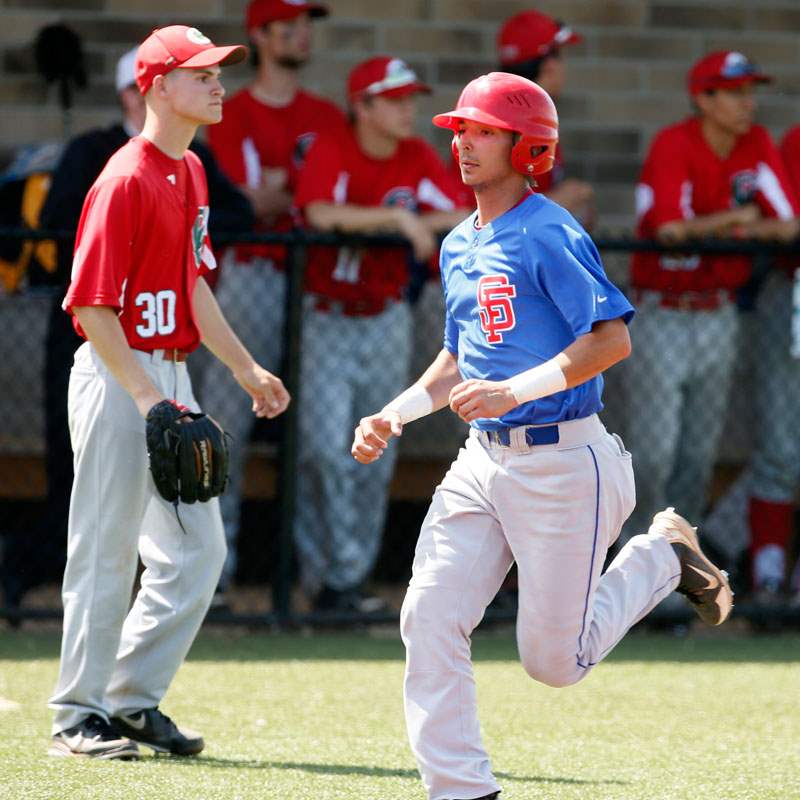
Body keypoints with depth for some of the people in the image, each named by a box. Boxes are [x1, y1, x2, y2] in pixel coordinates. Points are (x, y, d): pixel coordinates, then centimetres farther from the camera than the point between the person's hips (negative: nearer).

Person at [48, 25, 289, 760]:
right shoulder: (126, 181, -16)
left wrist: (246, 369, 22)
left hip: (169, 378, 9)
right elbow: (92, 305, -19)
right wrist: (145, 396, -24)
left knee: (197, 550, 10)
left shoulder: (191, 173, 12)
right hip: (118, 377, -9)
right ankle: (80, 717, 5)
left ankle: (136, 700, 19)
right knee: (108, 555, -3)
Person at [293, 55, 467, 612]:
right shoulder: (331, 152, -11)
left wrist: (418, 224, -22)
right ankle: (336, 573, -6)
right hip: (326, 316, -4)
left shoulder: (418, 159, 0)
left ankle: (347, 581, 14)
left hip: (386, 319, 4)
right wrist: (397, 217, -29)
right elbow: (321, 214, -29)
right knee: (327, 447, -13)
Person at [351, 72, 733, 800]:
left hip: (561, 463, -7)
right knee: (430, 621, -6)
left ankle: (663, 557, 24)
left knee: (554, 659, 0)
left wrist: (514, 391, -30)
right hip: (483, 463, 8)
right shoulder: (459, 247, 13)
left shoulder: (550, 235, -13)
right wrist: (393, 417, 11)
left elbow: (612, 338, -23)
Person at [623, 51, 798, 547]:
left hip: (718, 315, 5)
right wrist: (733, 218, -15)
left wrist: (708, 228, -21)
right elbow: (671, 228, -26)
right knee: (656, 449, -7)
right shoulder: (673, 146, -15)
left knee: (701, 451, 9)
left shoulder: (757, 145, 1)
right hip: (660, 314, -5)